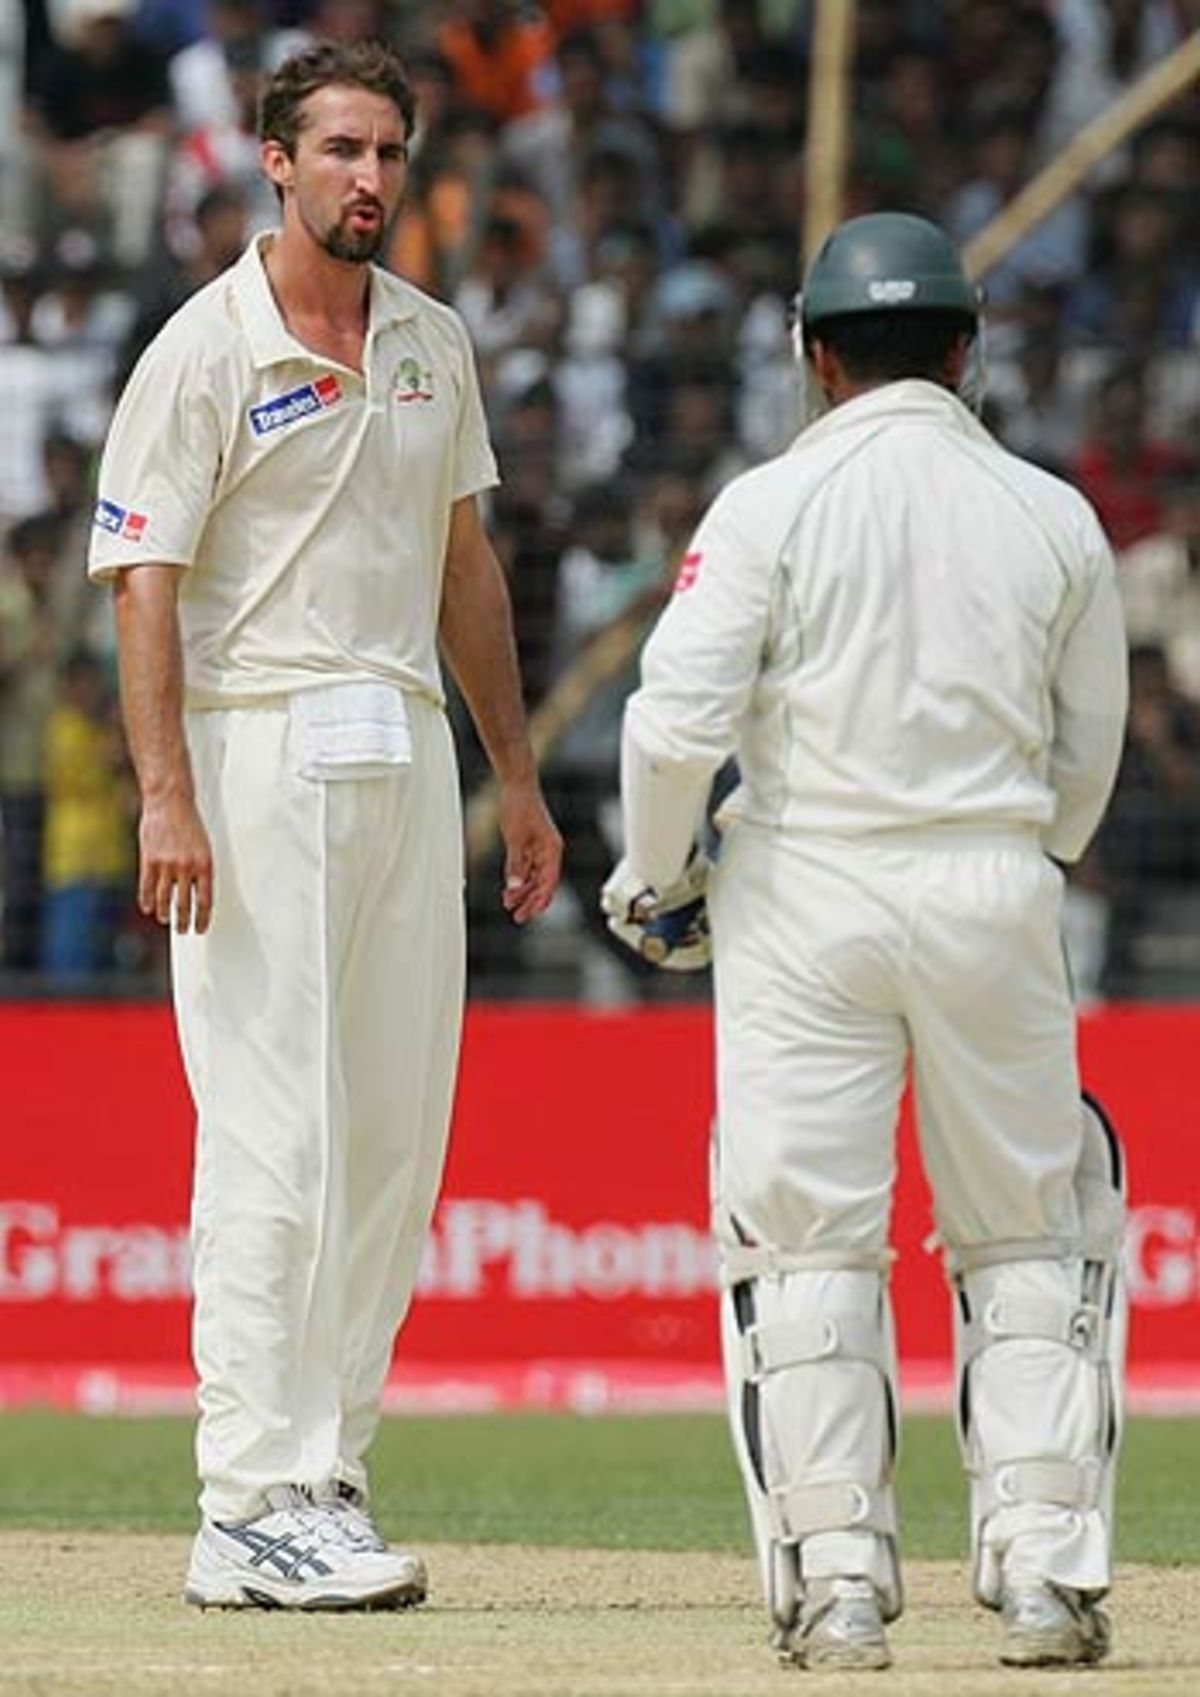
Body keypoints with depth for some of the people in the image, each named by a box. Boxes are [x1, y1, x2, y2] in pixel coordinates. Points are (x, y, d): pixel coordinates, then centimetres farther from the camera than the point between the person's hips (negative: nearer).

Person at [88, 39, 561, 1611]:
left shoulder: (435, 343, 13)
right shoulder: (205, 351, -7)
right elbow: (145, 579, -11)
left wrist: (516, 774, 18)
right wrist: (166, 795, -20)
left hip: (407, 755, 7)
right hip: (259, 755, -7)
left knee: (399, 1133, 6)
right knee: (276, 1136, -11)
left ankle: (323, 1468, 12)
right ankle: (256, 1506, -11)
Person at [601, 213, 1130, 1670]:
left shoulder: (772, 505, -6)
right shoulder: (1052, 517, 3)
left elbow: (676, 719, -12)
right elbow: (1086, 756, 10)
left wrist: (652, 881, 5)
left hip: (805, 898, -2)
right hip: (996, 894, 2)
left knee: (805, 1240, 4)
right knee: (1026, 1240, 12)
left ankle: (835, 1578, 0)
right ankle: (1044, 1570, 5)